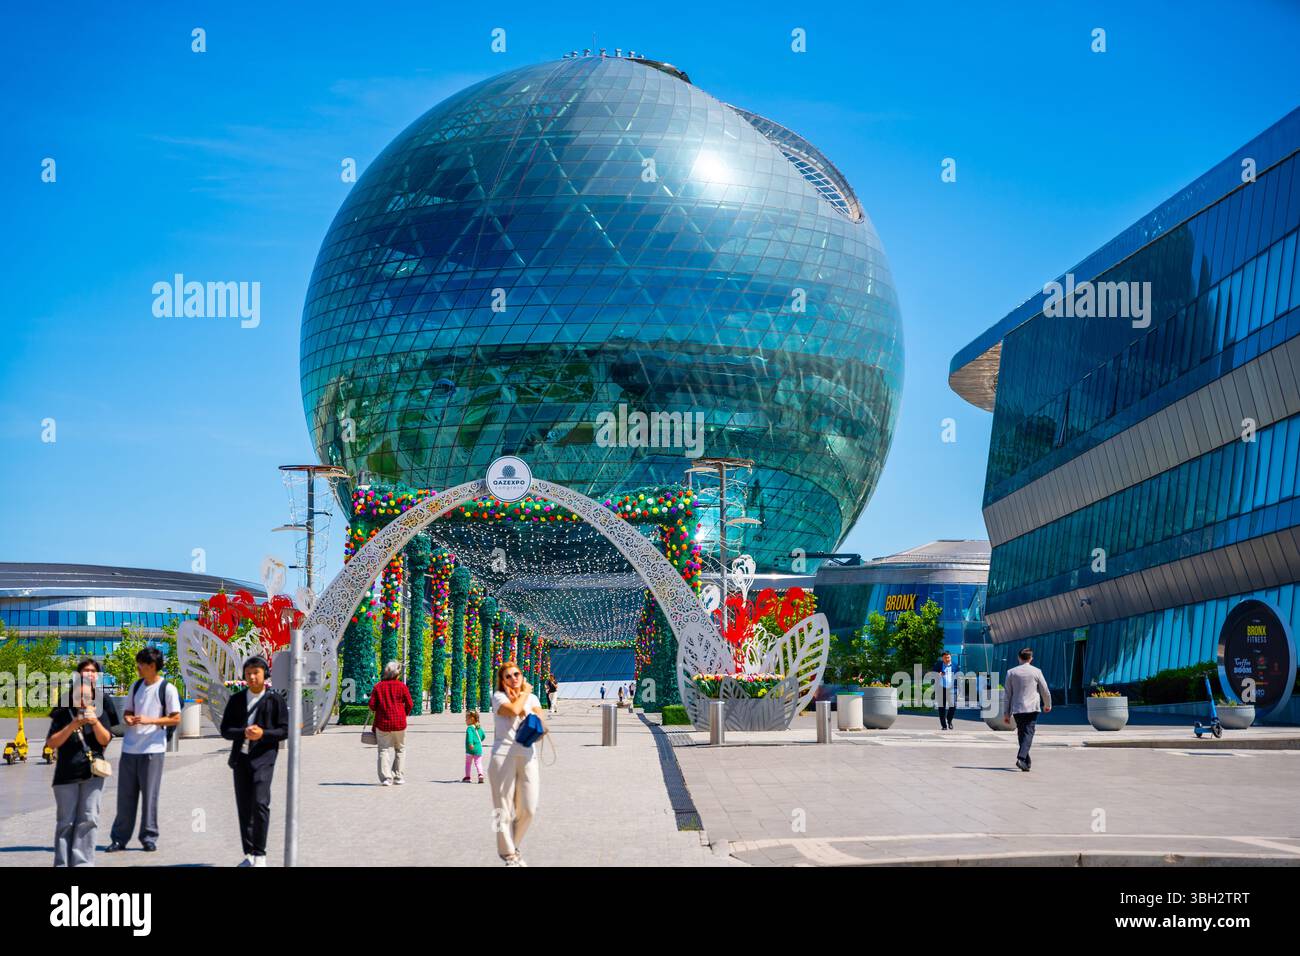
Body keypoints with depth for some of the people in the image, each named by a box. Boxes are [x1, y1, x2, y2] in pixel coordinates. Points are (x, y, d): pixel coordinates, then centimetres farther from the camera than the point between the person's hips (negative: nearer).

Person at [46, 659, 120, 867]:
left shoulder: (103, 705, 4)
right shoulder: (65, 709, -1)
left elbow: (105, 740, -1)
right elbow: (51, 743, -5)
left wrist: (95, 721, -18)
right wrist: (73, 725, -18)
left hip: (93, 771, 1)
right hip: (67, 770, -1)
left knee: (88, 819, -4)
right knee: (66, 822, 1)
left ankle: (82, 863, -2)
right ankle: (62, 863, 6)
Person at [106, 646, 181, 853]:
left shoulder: (167, 689, -5)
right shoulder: (136, 686, 12)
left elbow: (176, 719, -7)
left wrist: (150, 720, -16)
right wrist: (128, 719, -3)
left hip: (152, 749, -5)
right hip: (129, 748, 5)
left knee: (149, 794, 0)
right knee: (125, 795, 6)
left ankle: (149, 837, 9)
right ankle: (119, 838, 11)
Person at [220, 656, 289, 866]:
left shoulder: (275, 700, 1)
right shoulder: (237, 700, 10)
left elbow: (285, 730, -1)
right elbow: (225, 730, 6)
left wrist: (263, 734, -17)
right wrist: (243, 732, -13)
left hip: (263, 758, -4)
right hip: (241, 756, 4)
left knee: (260, 803, -15)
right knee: (243, 807, 7)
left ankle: (260, 854, -8)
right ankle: (248, 854, 15)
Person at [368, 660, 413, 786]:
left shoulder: (378, 686, 2)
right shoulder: (402, 686, -3)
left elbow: (372, 705, -1)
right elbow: (410, 705, -3)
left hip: (382, 723, 1)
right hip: (399, 723, -1)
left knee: (384, 750, 3)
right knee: (400, 749, 13)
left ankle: (385, 778, -8)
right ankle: (398, 777, 11)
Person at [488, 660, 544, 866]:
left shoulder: (532, 698, 16)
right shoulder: (499, 697, 3)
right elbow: (513, 710, -17)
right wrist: (525, 693, 0)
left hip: (527, 756, 4)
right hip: (503, 756, -4)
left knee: (528, 809, 2)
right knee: (505, 808, 0)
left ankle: (512, 846, 22)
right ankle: (508, 853, 11)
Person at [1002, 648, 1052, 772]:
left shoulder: (1011, 672, 5)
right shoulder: (1036, 672, 0)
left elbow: (1007, 695, 5)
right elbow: (1045, 691, 6)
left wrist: (1005, 714, 9)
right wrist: (1047, 705, 25)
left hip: (1017, 709, 2)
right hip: (1032, 708, -2)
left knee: (1021, 734, 13)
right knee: (1028, 734, -7)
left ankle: (1026, 762, 15)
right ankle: (1021, 758, -27)